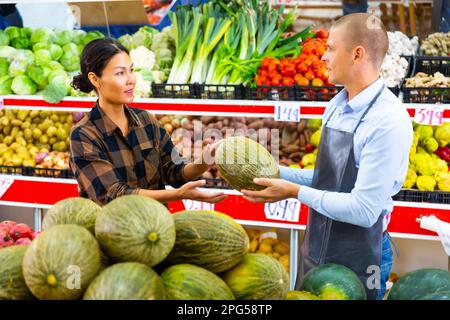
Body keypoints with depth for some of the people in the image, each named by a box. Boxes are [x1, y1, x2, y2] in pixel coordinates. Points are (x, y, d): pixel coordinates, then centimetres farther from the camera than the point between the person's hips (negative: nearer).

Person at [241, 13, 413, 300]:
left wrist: (295, 191, -18)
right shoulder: (336, 106, 4)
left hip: (357, 259, -8)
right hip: (316, 249, 8)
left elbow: (363, 210, -25)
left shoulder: (388, 121, -23)